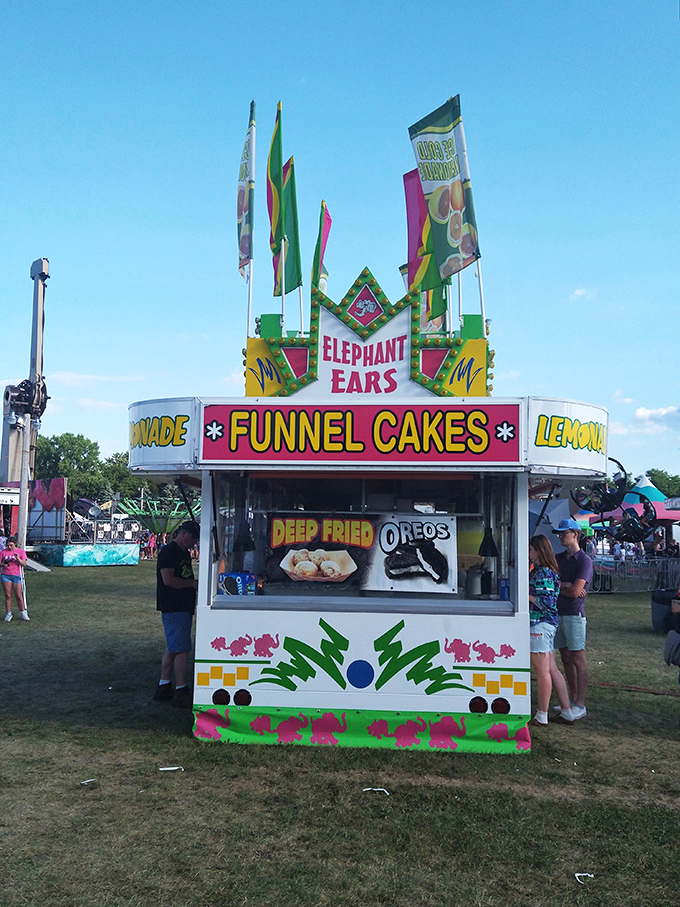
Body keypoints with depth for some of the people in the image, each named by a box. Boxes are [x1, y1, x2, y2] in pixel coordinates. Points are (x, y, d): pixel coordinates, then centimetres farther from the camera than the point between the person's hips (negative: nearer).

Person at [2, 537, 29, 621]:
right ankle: (8, 614, 10)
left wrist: (18, 559, -18)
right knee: (7, 595, 3)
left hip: (16, 576, -1)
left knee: (19, 596, -2)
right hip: (6, 575, 1)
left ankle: (23, 613, 9)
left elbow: (24, 564, -1)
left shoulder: (21, 551, 4)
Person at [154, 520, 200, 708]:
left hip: (183, 607, 10)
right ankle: (181, 691, -4)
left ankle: (163, 687, 22)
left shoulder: (184, 553, 18)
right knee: (182, 650, -9)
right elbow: (168, 580, -21)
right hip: (174, 608, -10)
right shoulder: (168, 552, -13)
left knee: (172, 649, 14)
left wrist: (197, 584, 12)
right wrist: (193, 583, -15)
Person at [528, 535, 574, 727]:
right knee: (552, 670, 13)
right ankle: (567, 713, 19)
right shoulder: (538, 570, 15)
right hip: (546, 624, 10)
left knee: (542, 672, -2)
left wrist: (526, 594, -13)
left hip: (540, 624, -10)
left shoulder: (544, 573, -16)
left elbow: (547, 601, -20)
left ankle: (541, 717, 7)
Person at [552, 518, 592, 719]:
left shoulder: (584, 561, -9)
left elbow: (575, 591, -17)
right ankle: (572, 700, 21)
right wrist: (564, 585, -11)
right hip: (557, 612, 7)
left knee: (578, 660, -2)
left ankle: (580, 705, 2)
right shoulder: (559, 558, 13)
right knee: (566, 659, 12)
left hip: (574, 614, -7)